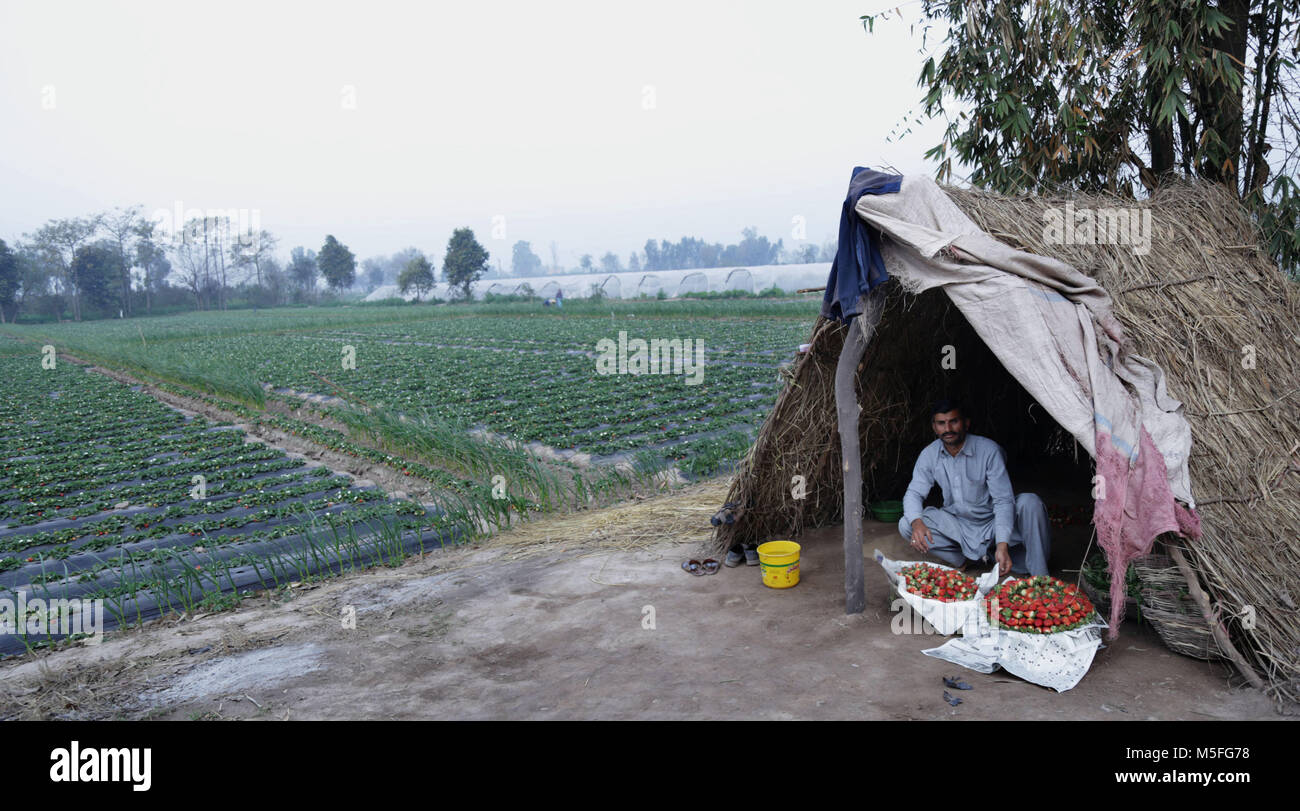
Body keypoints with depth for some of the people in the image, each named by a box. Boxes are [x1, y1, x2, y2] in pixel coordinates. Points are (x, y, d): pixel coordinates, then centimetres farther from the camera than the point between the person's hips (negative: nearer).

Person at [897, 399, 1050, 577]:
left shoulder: (989, 450, -17)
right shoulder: (929, 455, -8)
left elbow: (1003, 500, -21)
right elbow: (914, 493, -8)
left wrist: (1002, 545, -35)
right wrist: (916, 521, -33)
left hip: (992, 521, -2)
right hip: (956, 524, 2)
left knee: (1030, 503, -29)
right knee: (906, 525, -20)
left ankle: (1040, 576, -17)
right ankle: (966, 559, -10)